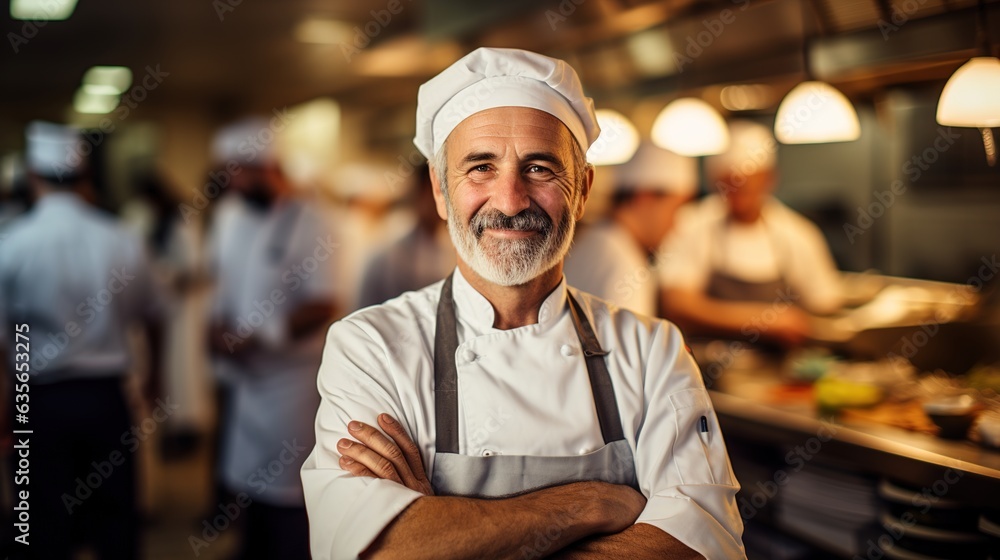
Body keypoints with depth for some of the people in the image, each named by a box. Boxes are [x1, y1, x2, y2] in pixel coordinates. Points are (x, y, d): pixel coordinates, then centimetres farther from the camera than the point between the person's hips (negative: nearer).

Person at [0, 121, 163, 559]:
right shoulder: (121, 240, -2)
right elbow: (151, 317, 11)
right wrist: (154, 377, 28)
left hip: (42, 400, -2)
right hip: (105, 397, 2)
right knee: (115, 521, 12)